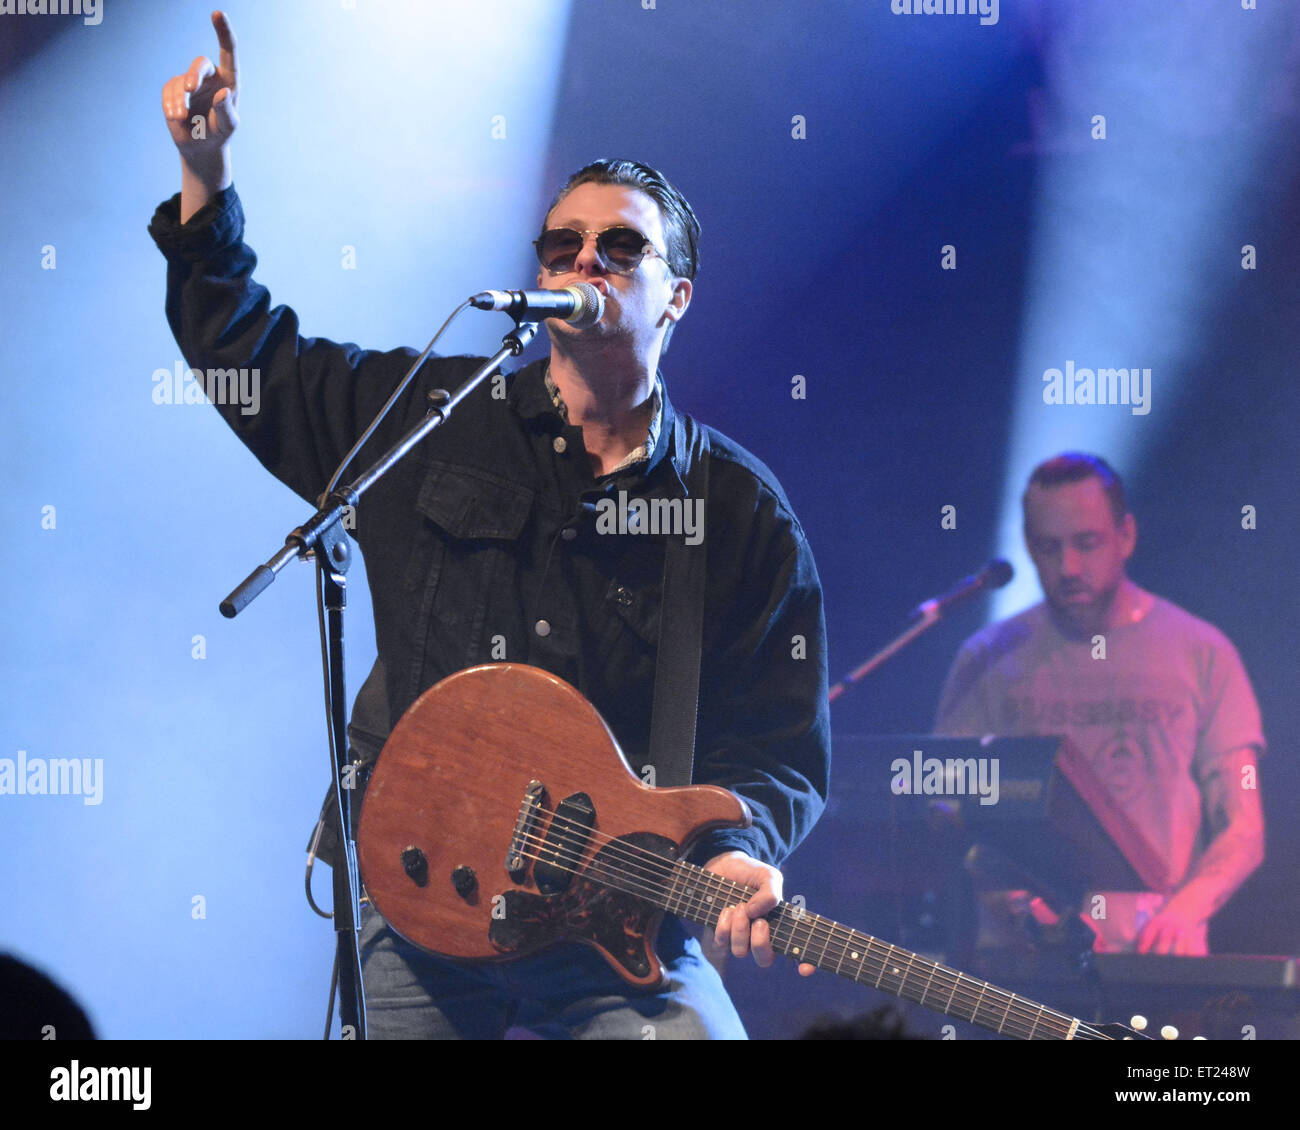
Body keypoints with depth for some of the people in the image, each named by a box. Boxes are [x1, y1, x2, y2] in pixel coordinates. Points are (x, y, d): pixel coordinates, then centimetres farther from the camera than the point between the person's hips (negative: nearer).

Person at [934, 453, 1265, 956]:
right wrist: (1013, 896, -12)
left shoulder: (1201, 654, 7)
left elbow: (1242, 830, 5)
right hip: (1016, 957, 0)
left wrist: (1186, 908, -14)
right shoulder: (988, 660, 9)